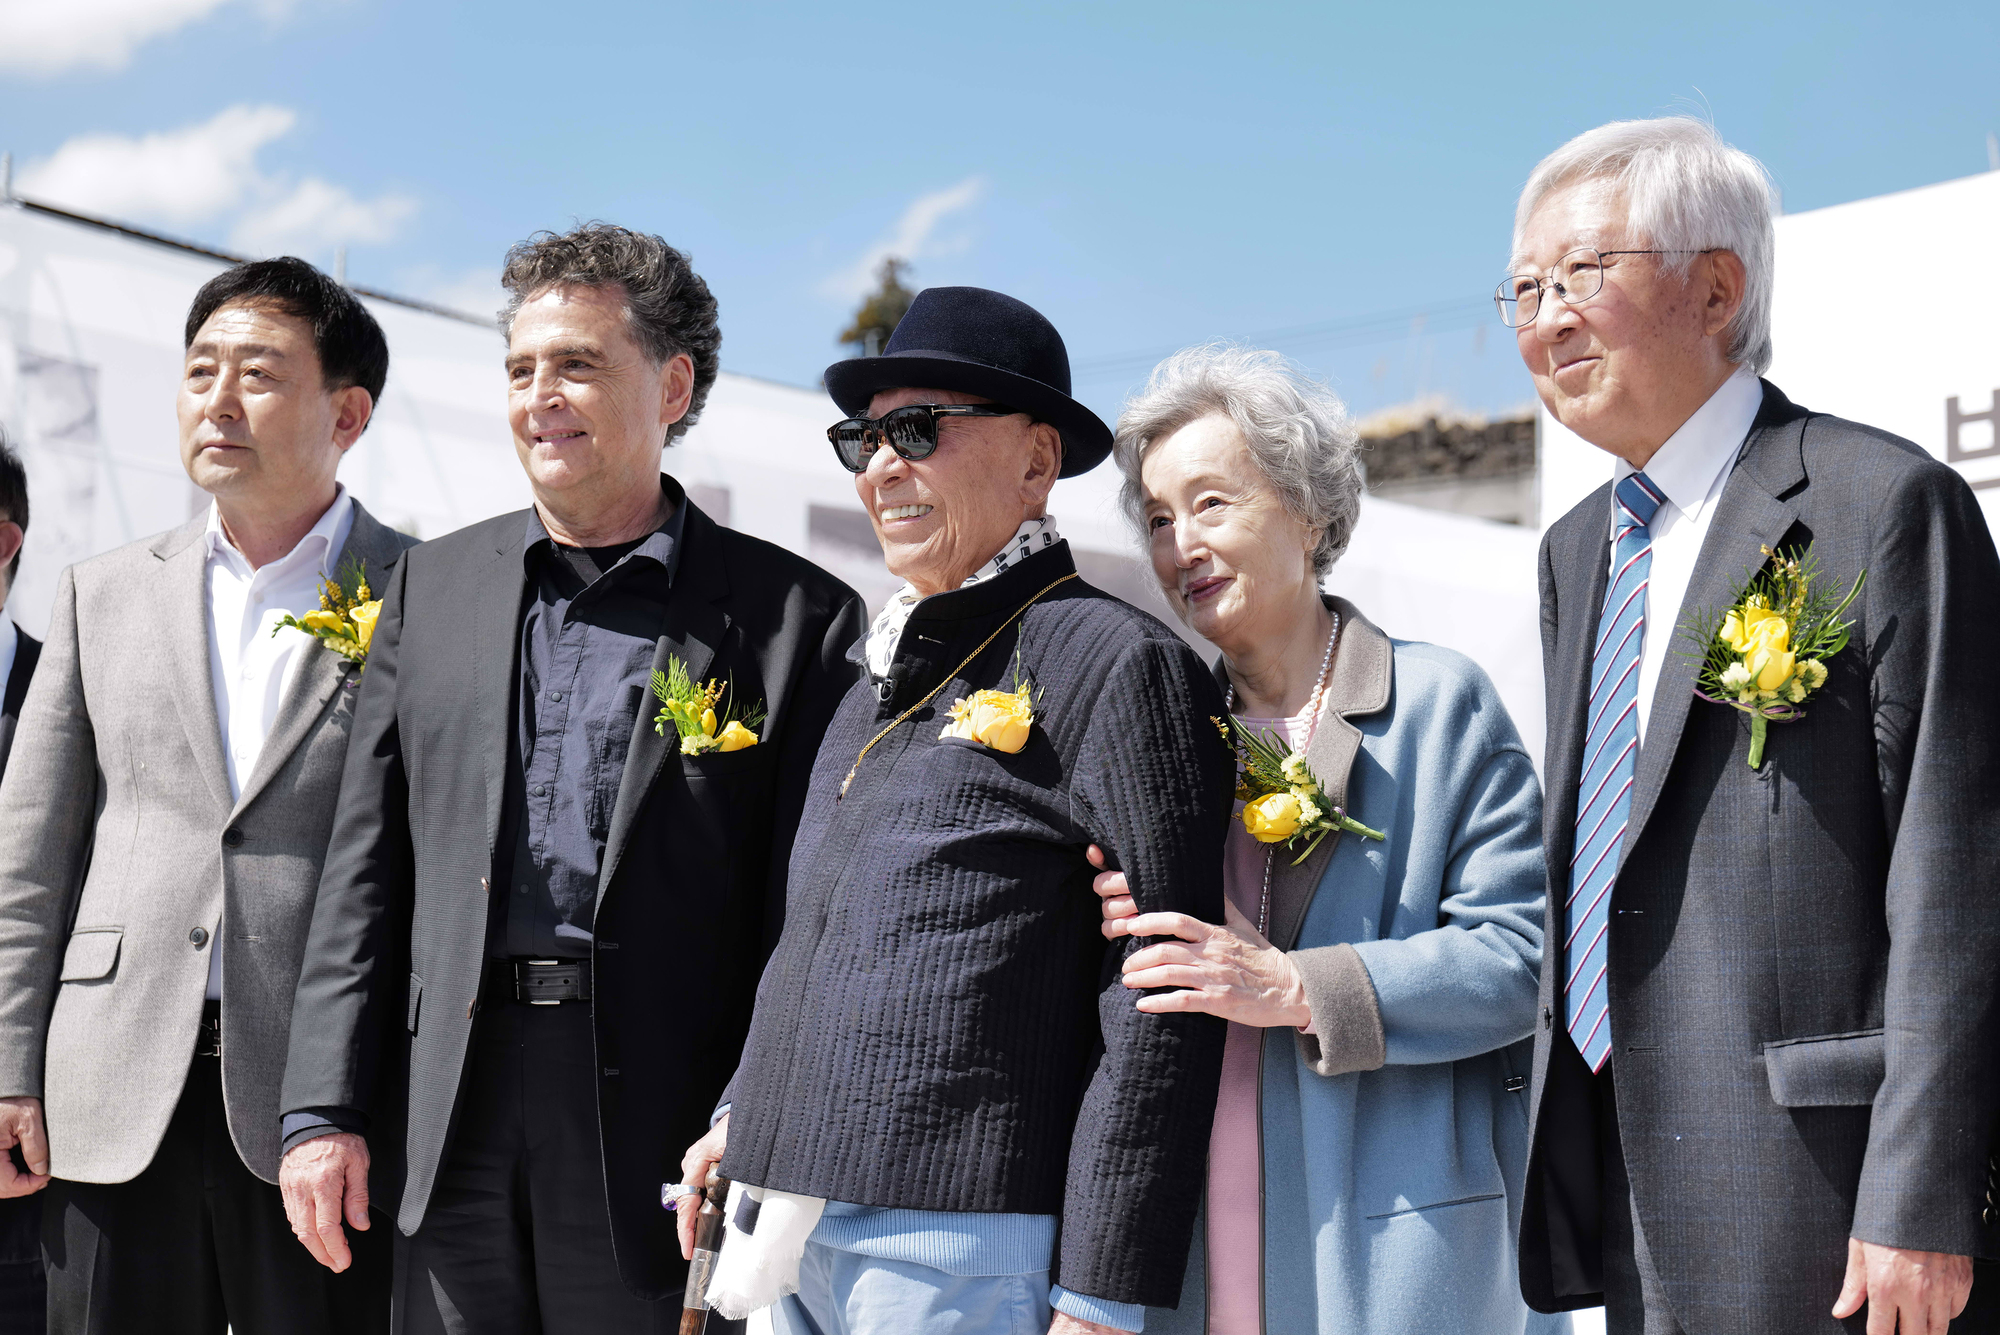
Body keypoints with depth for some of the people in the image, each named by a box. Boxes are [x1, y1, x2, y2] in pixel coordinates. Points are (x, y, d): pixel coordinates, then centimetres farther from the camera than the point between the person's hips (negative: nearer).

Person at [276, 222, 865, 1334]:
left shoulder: (795, 616, 0)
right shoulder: (434, 586, 12)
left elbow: (810, 911, -4)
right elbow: (368, 869, 11)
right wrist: (325, 1108, 4)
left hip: (658, 1126, -3)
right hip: (451, 1126, 3)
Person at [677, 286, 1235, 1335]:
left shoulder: (1118, 666, -9)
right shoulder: (886, 671, 17)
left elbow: (1159, 1016, -14)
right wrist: (746, 1119, 18)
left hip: (963, 1249, -7)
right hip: (799, 1236, 7)